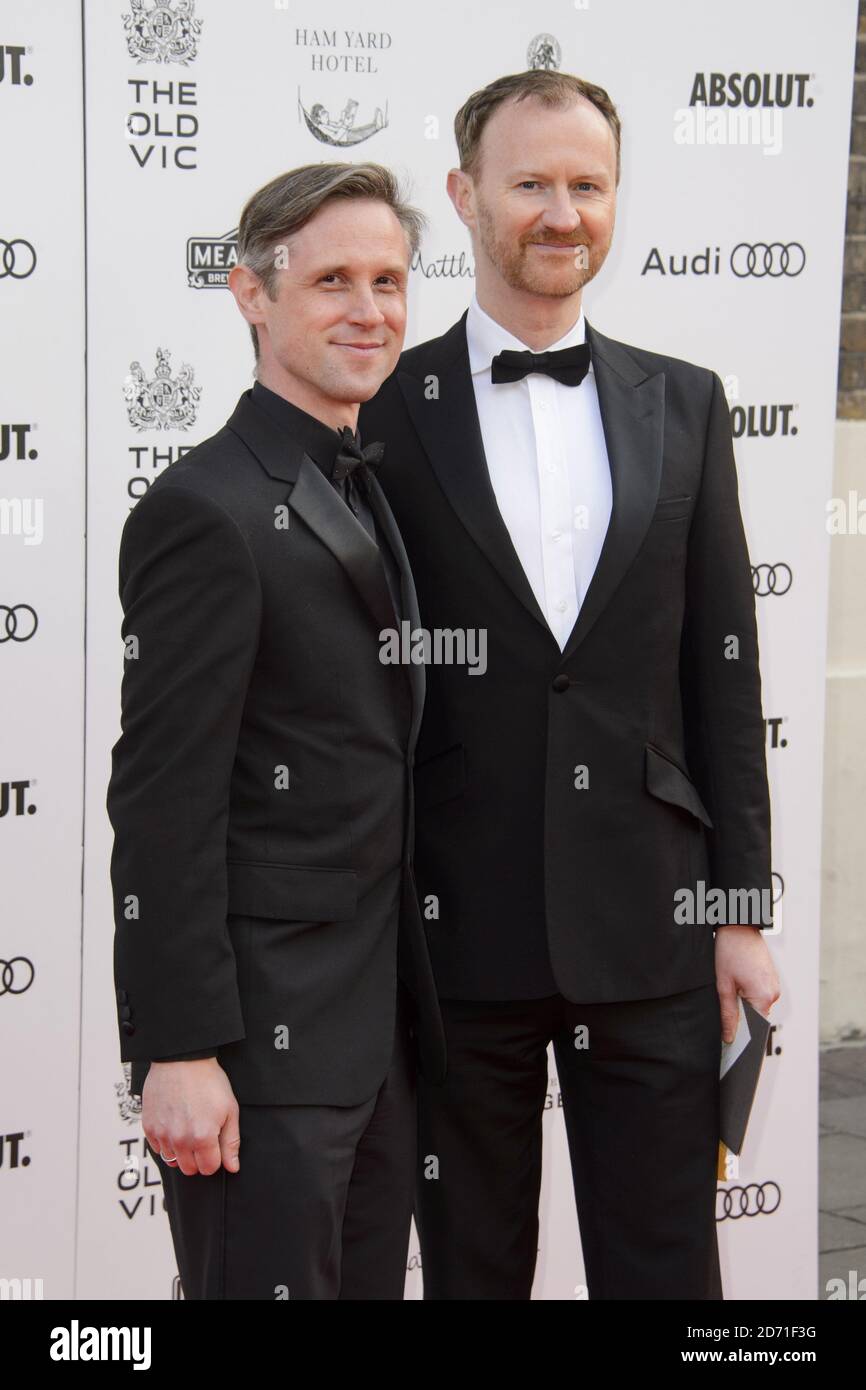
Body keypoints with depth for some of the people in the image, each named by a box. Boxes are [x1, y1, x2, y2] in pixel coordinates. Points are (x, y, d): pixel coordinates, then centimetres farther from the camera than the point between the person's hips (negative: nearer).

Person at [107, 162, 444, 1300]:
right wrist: (179, 1051, -20)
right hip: (261, 1039, -9)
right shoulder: (208, 510, -14)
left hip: (378, 1028, 9)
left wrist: (411, 1008, 16)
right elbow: (163, 801, -17)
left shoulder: (370, 493, 15)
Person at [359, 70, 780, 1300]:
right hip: (459, 930, -2)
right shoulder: (388, 411, -1)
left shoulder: (682, 405, 8)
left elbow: (723, 666, 7)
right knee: (473, 1268, 10)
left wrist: (743, 909, 4)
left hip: (648, 926, 2)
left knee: (665, 1267, 8)